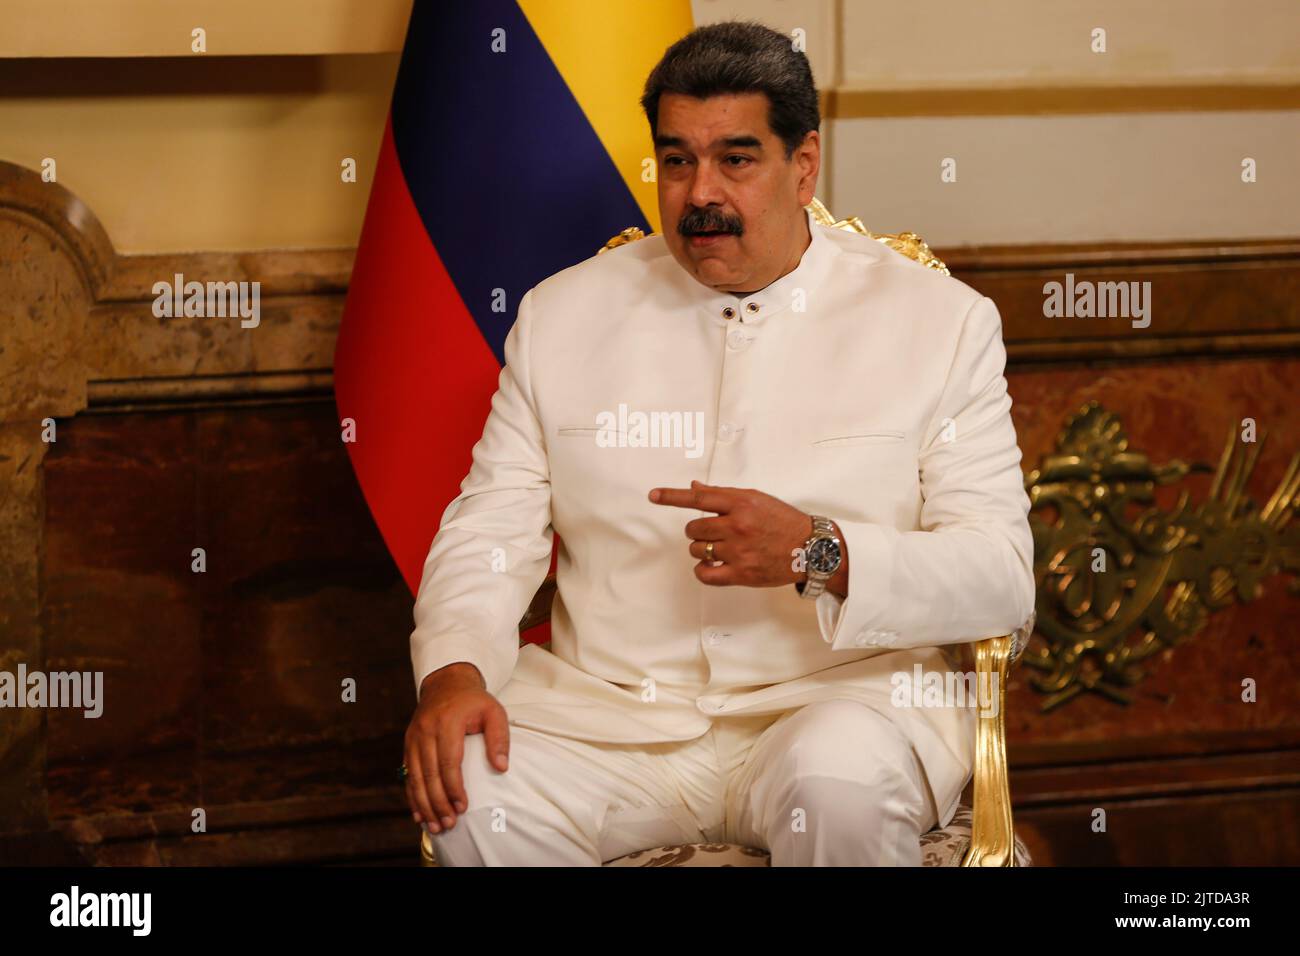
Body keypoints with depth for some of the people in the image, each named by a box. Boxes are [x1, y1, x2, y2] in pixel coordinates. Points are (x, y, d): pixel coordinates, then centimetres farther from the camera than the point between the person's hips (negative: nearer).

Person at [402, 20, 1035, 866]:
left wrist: (818, 555, -19)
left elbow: (1002, 576, -2)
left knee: (840, 785, -36)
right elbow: (490, 531, 9)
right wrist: (454, 672, -13)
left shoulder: (942, 321, 5)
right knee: (465, 786, -28)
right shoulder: (564, 314, 12)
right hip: (609, 714, 2)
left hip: (839, 696, -1)